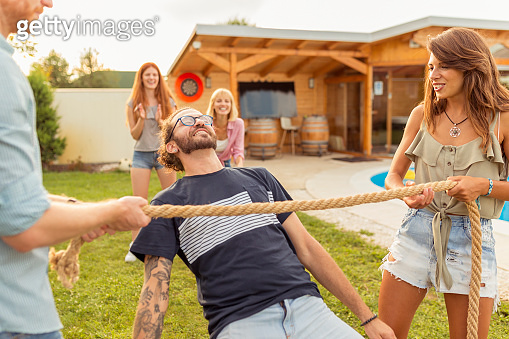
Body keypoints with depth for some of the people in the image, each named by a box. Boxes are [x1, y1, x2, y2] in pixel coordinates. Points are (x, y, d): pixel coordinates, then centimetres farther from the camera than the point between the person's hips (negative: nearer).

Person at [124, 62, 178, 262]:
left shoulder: (167, 102, 4)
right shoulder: (133, 103, 2)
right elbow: (134, 135, 0)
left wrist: (161, 121, -16)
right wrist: (141, 119, -17)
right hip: (142, 154, 0)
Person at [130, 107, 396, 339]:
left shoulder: (259, 178, 17)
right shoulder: (168, 203, 8)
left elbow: (306, 248, 15)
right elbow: (155, 292, 2)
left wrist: (368, 317, 13)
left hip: (306, 306, 3)